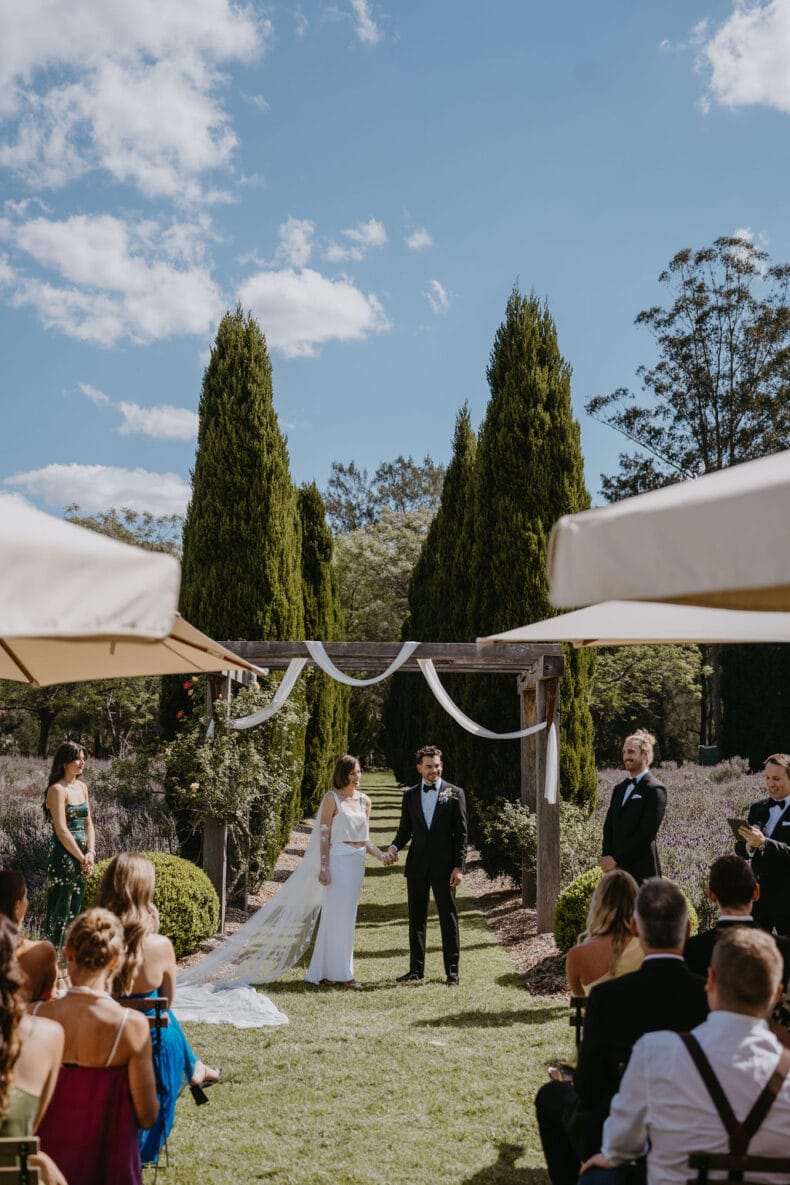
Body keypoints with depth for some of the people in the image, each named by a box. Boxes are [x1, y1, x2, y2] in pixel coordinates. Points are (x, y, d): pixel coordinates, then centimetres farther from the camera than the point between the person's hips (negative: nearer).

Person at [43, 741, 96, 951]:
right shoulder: (57, 790, -12)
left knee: (74, 910, 12)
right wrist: (82, 858, -13)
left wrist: (90, 853, -2)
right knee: (60, 910, -4)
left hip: (81, 857, 8)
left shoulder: (82, 787, 12)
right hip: (63, 856, -8)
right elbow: (62, 831, -17)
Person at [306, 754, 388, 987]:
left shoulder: (364, 800, 12)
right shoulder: (332, 798, -5)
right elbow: (324, 835, -7)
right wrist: (324, 867, -13)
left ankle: (325, 971, 16)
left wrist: (381, 855, 0)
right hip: (339, 860, -6)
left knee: (347, 916, 8)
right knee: (339, 915, -5)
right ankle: (341, 972, 1)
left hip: (358, 861, 6)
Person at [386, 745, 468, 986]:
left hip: (444, 866, -3)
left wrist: (459, 867, -9)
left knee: (448, 918, 2)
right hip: (417, 865, 3)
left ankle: (452, 972, 8)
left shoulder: (454, 793, 1)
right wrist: (394, 847, -10)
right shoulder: (410, 795, 9)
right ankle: (416, 969, 17)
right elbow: (405, 829, 12)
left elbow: (461, 833, -2)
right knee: (416, 918, 9)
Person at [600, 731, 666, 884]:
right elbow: (609, 826, 14)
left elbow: (646, 832, -14)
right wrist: (607, 857, -2)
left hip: (642, 872, -6)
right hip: (617, 870, 6)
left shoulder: (655, 790, -7)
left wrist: (616, 859, -13)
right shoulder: (619, 788, 17)